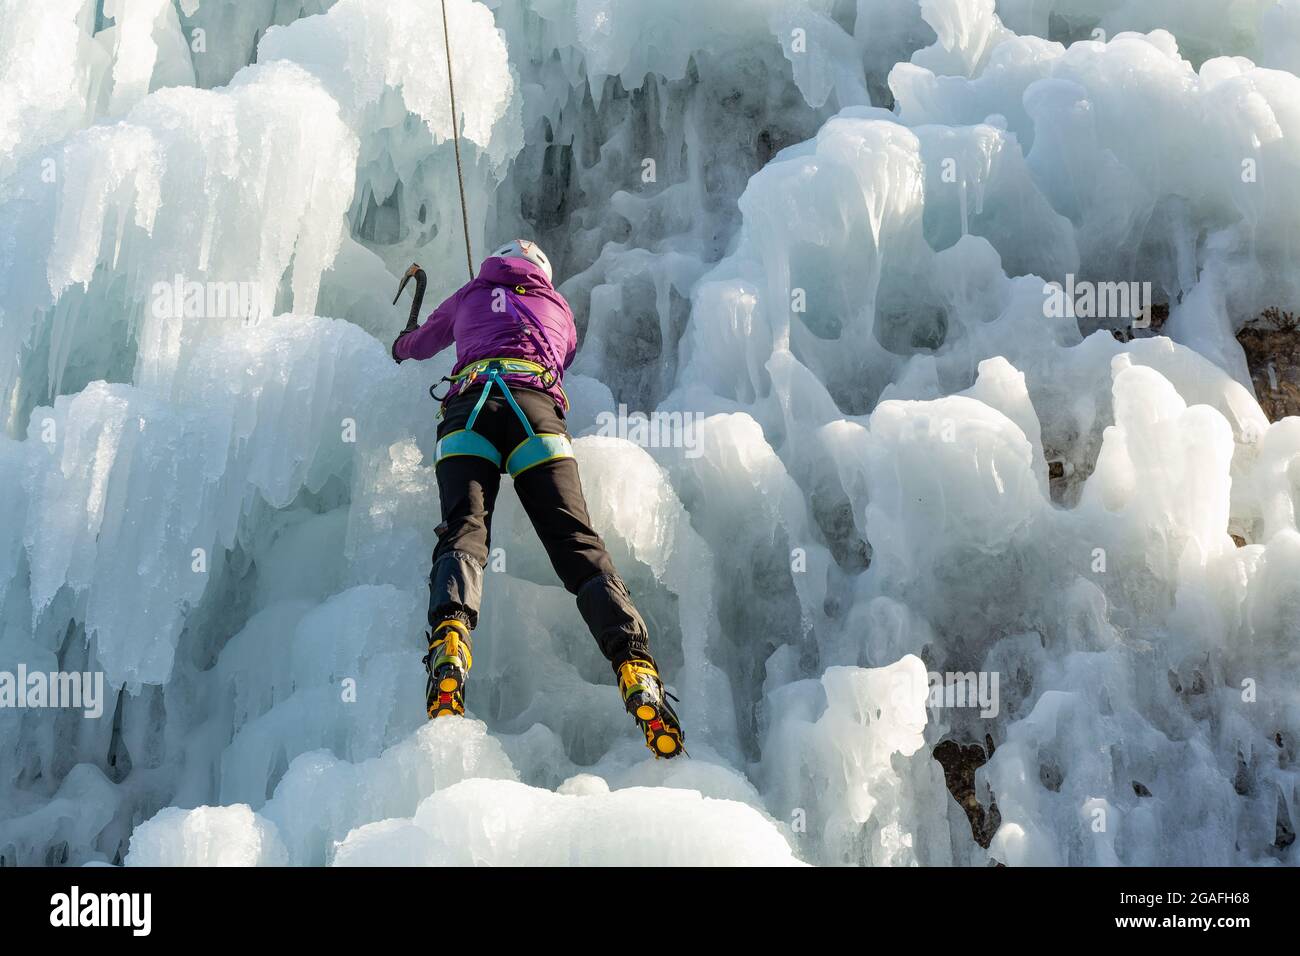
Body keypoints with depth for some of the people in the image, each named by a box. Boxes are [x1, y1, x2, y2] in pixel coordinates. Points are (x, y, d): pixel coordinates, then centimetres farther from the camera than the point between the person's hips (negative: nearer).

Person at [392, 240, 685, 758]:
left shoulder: (471, 295, 35)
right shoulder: (559, 306, 36)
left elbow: (420, 342, 53)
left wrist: (403, 346, 76)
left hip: (469, 404, 0)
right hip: (537, 407, 0)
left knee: (463, 530, -16)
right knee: (576, 540, -12)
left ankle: (450, 636, -48)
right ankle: (634, 663, -32)